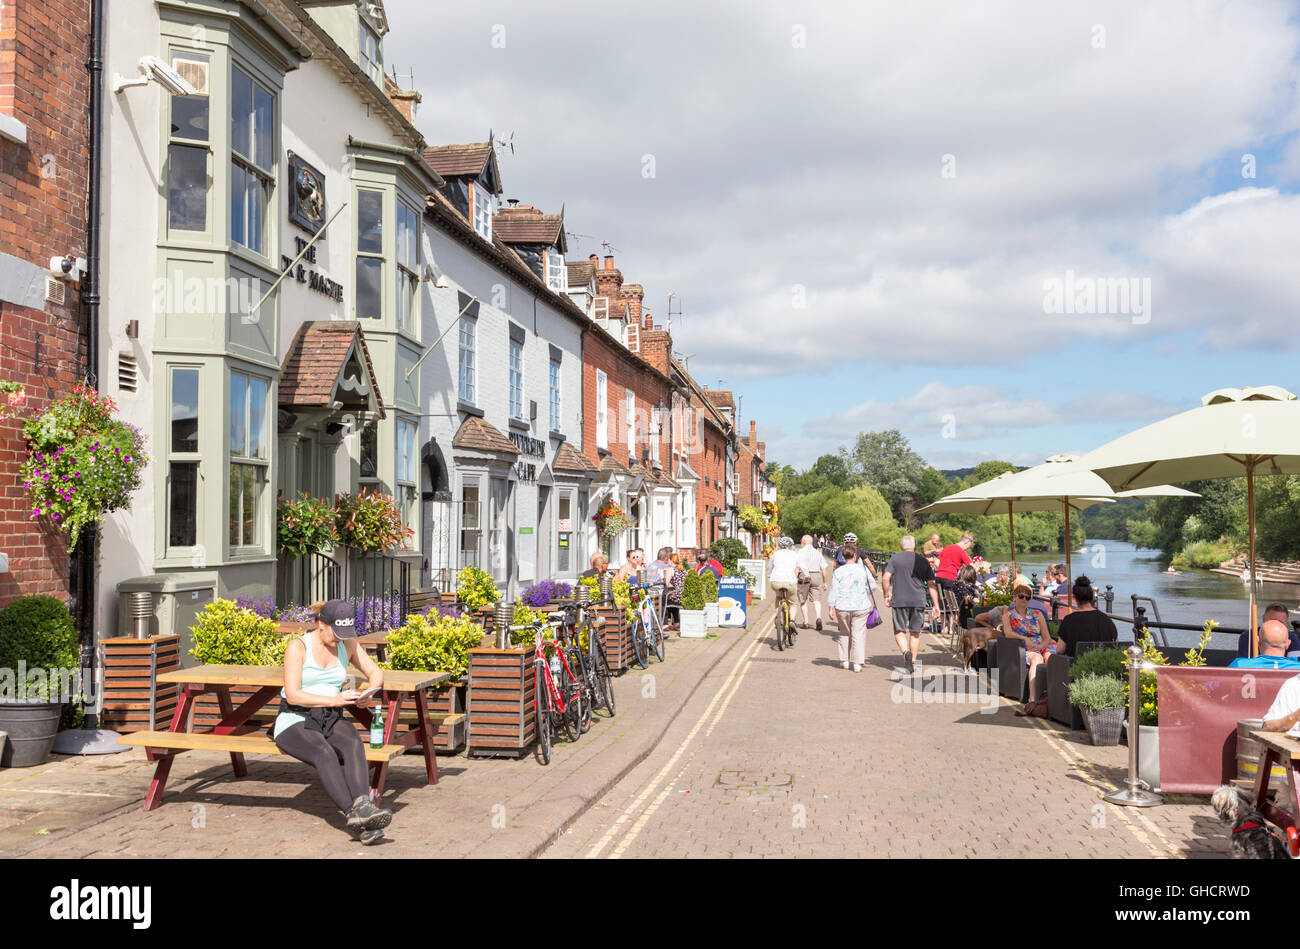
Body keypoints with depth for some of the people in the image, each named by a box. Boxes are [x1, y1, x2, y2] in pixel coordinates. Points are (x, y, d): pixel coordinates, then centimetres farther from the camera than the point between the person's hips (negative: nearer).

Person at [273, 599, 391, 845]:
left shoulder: (348, 644, 7)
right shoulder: (298, 646, -9)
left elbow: (376, 672, 14)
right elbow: (292, 695, -15)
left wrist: (369, 691, -9)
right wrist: (333, 700, -24)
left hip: (331, 720, 4)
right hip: (294, 721, -4)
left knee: (354, 744, -32)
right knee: (324, 753, -36)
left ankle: (363, 805, -52)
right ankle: (354, 816, -48)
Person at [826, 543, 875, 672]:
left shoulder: (838, 572, -5)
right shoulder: (863, 569, -2)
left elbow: (833, 591, -6)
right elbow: (872, 586, 6)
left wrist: (830, 608, -2)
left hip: (842, 608, 0)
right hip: (861, 607, 0)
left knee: (844, 633, 17)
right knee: (858, 634, 4)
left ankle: (844, 660, 20)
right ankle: (857, 663, 0)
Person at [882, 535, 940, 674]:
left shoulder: (895, 558, 2)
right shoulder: (923, 561, 8)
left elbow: (886, 578, -7)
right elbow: (931, 584, 5)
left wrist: (886, 596, 4)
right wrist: (936, 605, 6)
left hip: (899, 600, -2)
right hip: (918, 601, 2)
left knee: (899, 631, 5)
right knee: (915, 632, 14)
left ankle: (906, 652, -21)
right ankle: (913, 662, 16)